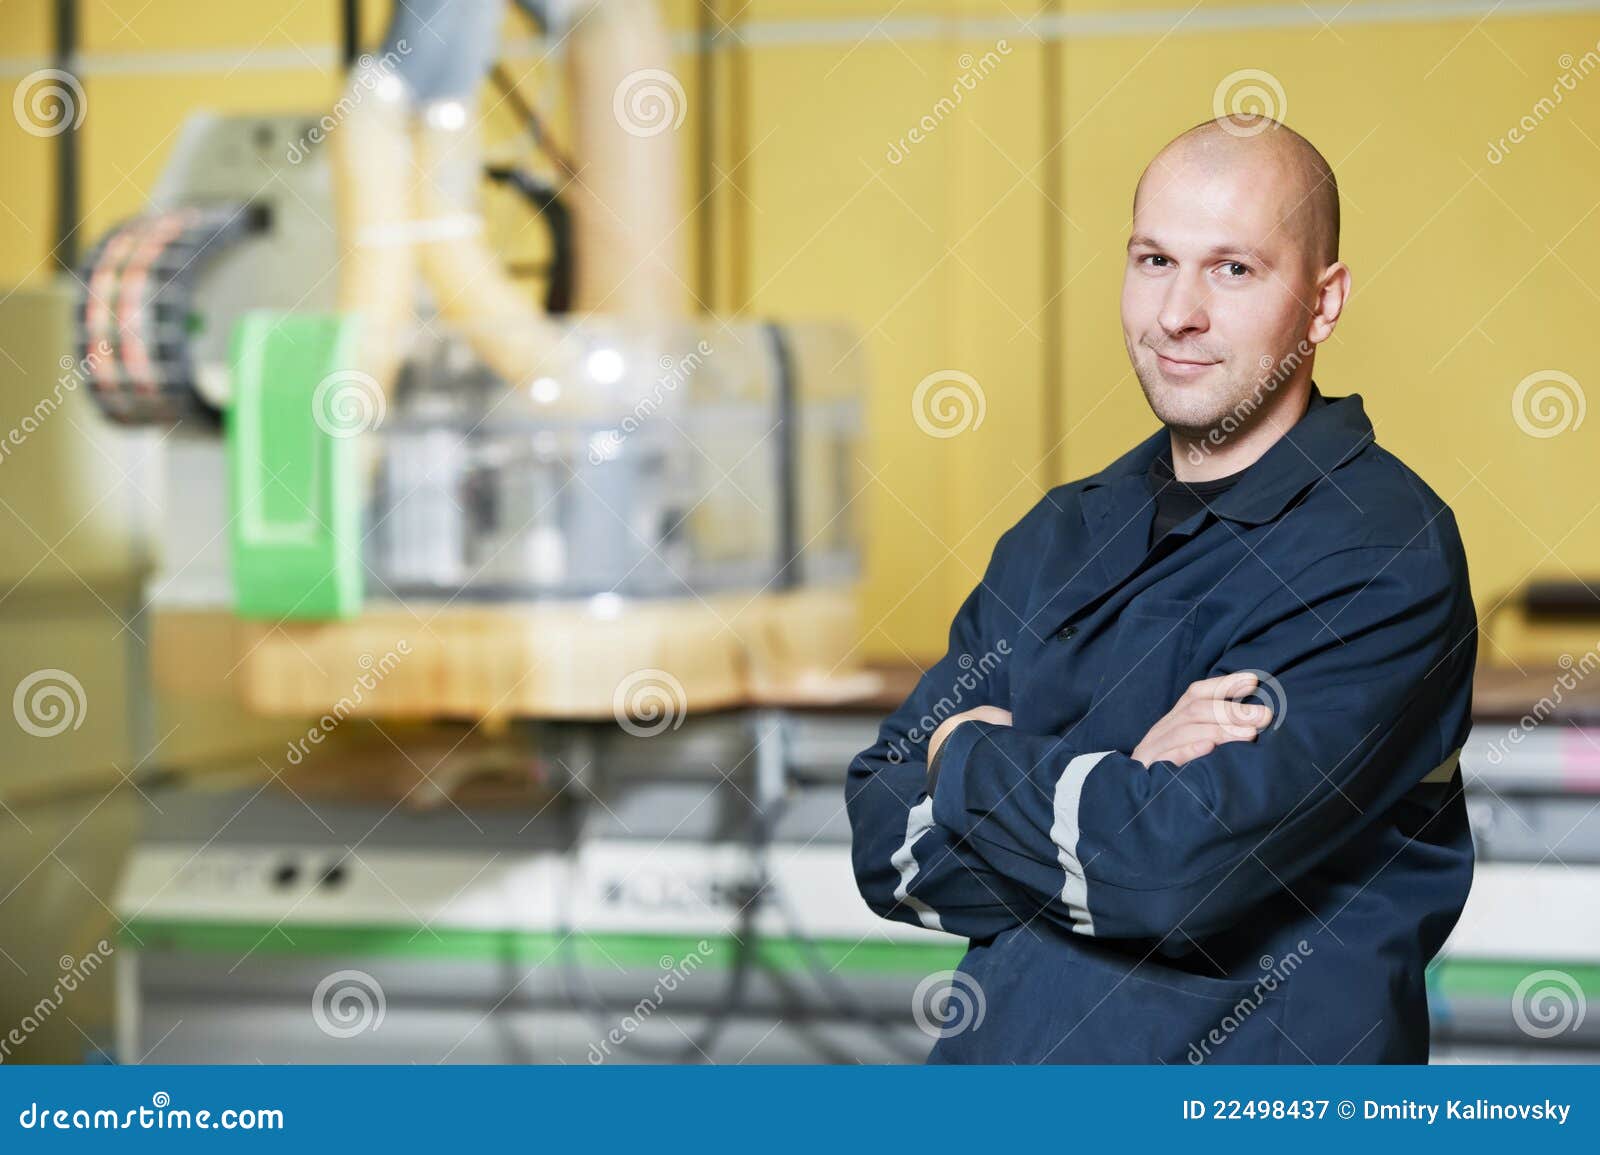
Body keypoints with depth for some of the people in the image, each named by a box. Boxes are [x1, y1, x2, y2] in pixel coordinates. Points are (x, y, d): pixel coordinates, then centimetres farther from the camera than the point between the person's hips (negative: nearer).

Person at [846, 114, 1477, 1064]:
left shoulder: (1387, 555, -8)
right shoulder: (1061, 533, 12)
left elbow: (1178, 865, -17)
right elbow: (886, 843, 5)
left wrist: (961, 757, -2)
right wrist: (1129, 782, -11)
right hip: (993, 1058, 4)